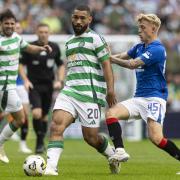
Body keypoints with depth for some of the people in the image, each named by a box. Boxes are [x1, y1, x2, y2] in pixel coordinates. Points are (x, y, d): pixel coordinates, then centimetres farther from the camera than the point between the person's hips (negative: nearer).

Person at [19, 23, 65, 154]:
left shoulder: (55, 48, 4)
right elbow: (21, 64, 1)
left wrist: (60, 81, 2)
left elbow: (61, 65, 15)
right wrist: (26, 80, -12)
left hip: (48, 85, 3)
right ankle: (39, 142, -7)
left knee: (44, 115, 10)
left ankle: (41, 142, 28)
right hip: (34, 85, -3)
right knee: (37, 113, -20)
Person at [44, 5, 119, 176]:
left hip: (90, 94, -6)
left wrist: (110, 89, -18)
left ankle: (113, 156, 27)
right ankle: (50, 167, -25)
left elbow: (106, 64, -8)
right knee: (56, 124, -18)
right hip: (69, 91, 6)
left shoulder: (95, 38, -1)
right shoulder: (69, 42, 21)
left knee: (90, 137, -2)